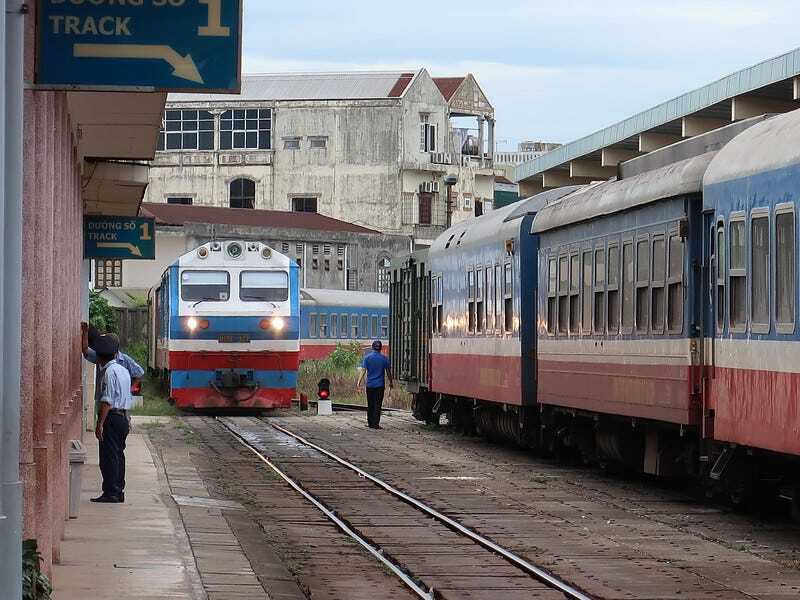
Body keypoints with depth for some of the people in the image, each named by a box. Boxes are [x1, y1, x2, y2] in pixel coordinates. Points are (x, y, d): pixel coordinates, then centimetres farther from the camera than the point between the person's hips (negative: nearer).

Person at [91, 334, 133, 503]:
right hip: (124, 417, 9)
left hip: (112, 417, -9)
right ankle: (118, 492, 17)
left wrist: (100, 424, -19)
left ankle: (111, 493, -7)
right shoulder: (123, 370, 14)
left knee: (109, 456, -6)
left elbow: (107, 401, -19)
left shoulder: (109, 371, -14)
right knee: (118, 455, 13)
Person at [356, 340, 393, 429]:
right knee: (377, 405, -1)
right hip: (380, 385, -1)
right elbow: (388, 372, 3)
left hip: (370, 384, 1)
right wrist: (391, 382, 16)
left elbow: (363, 370, -8)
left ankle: (370, 423, 16)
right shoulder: (384, 358, -2)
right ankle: (376, 424, -6)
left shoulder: (367, 357, -1)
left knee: (370, 405, 12)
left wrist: (359, 382, -9)